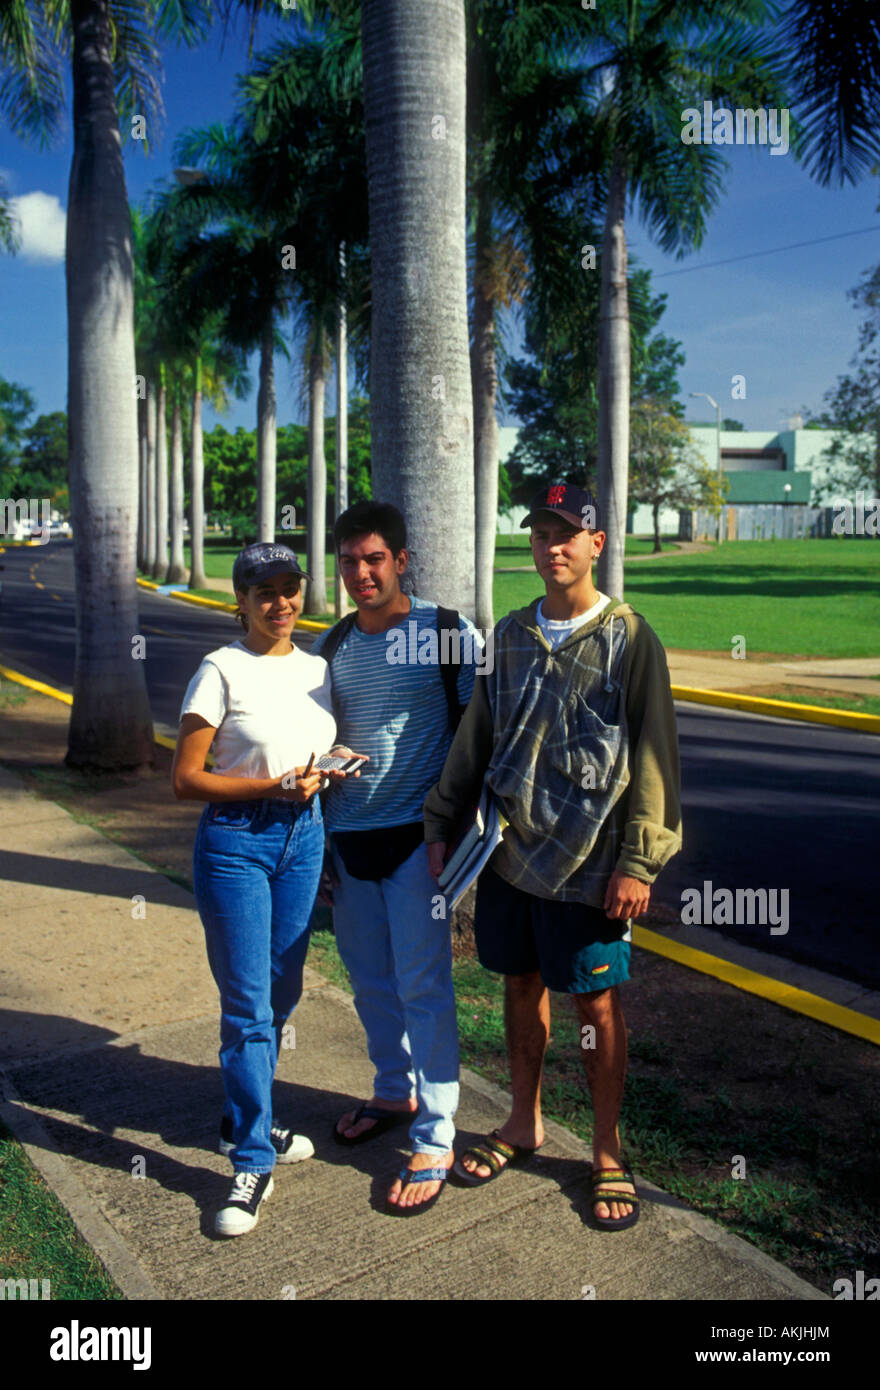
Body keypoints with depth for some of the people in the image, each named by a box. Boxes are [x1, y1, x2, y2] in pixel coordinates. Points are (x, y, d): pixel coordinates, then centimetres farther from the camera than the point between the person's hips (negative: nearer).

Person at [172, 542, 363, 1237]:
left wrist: (325, 774, -2)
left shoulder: (318, 669, 8)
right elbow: (186, 779, -11)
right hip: (234, 841, -5)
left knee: (282, 992, 14)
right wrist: (276, 786, -18)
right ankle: (254, 1162, 12)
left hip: (303, 838, 6)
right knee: (247, 1003, -2)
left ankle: (247, 1120, 35)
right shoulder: (222, 670, -8)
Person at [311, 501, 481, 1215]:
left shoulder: (447, 633, -6)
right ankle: (394, 1093, 37)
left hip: (418, 833, -5)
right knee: (369, 978, 15)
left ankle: (434, 1141, 11)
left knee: (423, 983, -1)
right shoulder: (332, 647, 10)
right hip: (348, 835, 5)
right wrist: (320, 841, 15)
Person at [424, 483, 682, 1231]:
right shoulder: (510, 634, 8)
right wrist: (443, 824, 10)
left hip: (587, 860, -4)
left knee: (598, 1004, 7)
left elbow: (653, 755, -8)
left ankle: (608, 1153, 26)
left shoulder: (629, 638, -6)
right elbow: (474, 737, 13)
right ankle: (523, 1123, 36)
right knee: (521, 985, 16)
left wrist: (639, 861, -12)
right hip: (510, 848, 5)